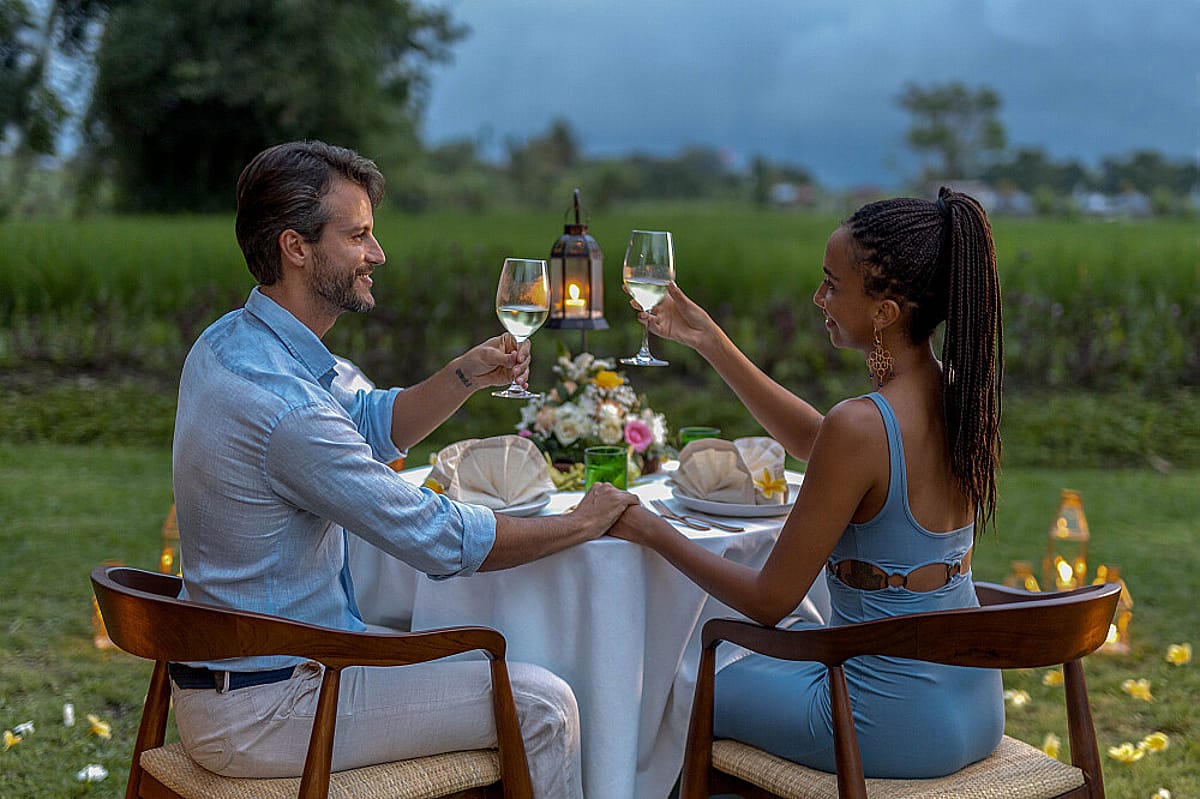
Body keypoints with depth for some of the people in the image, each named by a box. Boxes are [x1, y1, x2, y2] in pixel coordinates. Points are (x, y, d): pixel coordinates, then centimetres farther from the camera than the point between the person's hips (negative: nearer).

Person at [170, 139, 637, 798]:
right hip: (264, 712, -10)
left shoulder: (228, 342, 4)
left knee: (469, 655, 26)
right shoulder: (282, 405, -28)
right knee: (542, 705, -6)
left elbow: (373, 427, 15)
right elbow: (441, 540, -22)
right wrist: (583, 523, -8)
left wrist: (465, 376, -2)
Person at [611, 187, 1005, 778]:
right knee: (777, 659, 34)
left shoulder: (861, 426, -26)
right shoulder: (960, 395, -2)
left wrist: (651, 531, -5)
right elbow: (817, 443, 16)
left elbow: (769, 601, -18)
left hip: (894, 726, -7)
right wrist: (710, 343, 16)